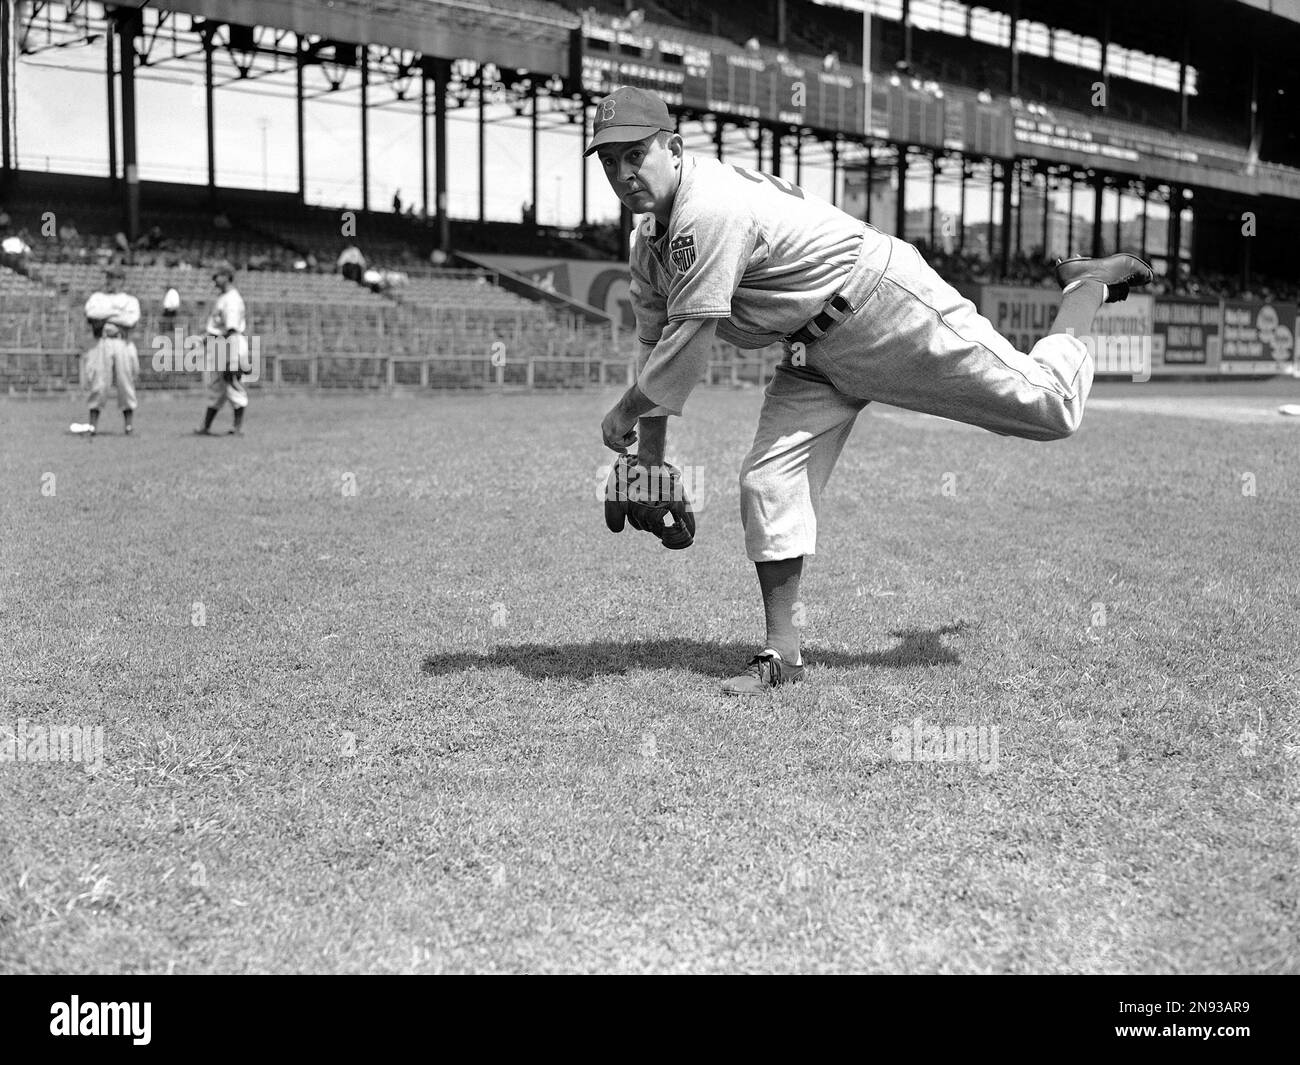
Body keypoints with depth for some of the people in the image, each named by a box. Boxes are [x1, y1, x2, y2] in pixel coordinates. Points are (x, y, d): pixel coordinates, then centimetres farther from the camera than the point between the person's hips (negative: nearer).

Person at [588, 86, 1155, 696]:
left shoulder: (710, 209, -27)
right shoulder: (650, 242, 4)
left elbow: (687, 343, -26)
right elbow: (657, 343, 13)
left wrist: (626, 411, -12)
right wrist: (649, 451, 11)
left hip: (891, 308, -8)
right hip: (816, 355, 9)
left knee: (1050, 406, -2)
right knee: (768, 482, -4)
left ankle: (1090, 284, 26)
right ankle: (782, 653, 4)